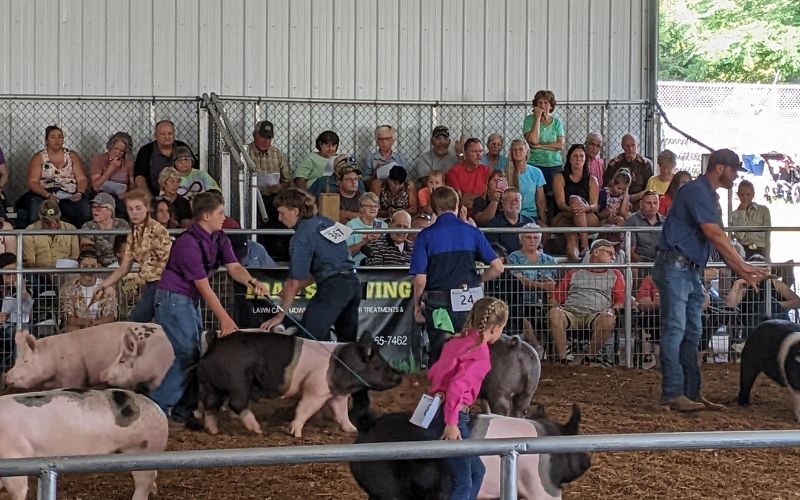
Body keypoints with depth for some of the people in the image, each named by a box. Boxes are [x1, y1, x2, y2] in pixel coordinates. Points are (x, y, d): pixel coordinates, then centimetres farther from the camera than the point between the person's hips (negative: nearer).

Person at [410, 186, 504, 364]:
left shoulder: (425, 236, -4)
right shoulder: (472, 232, 2)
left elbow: (420, 280, -7)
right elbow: (498, 267, -3)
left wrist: (417, 305, 8)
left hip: (439, 304, -2)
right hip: (470, 303, 2)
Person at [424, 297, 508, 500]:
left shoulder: (457, 341, 10)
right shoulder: (481, 355, -15)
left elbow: (432, 372, 18)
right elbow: (457, 386, -26)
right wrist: (452, 424, -23)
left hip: (435, 413, 9)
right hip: (449, 418, -9)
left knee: (476, 471, 21)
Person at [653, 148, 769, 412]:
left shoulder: (710, 197, 19)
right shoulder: (696, 191, -13)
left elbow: (719, 241, 20)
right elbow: (714, 234, -20)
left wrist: (742, 272, 14)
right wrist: (742, 265, -17)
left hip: (691, 270, 11)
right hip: (675, 267, -11)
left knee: (692, 333, 10)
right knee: (675, 330, -9)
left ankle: (692, 393, 13)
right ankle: (673, 393, -9)